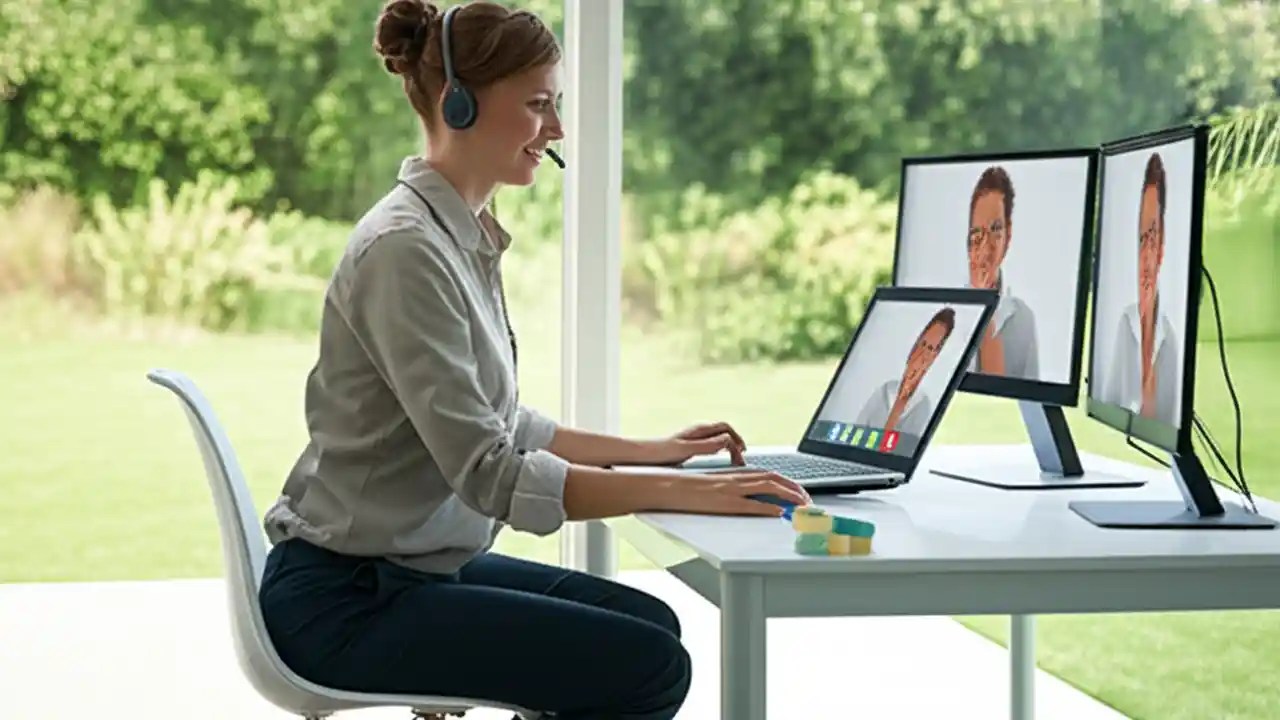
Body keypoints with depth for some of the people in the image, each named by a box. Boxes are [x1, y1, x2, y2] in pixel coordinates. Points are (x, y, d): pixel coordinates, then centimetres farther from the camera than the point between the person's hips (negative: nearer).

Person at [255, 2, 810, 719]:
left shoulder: (467, 236, 9)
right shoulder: (405, 249, -21)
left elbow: (502, 425, 19)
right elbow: (488, 472, -26)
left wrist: (655, 450, 14)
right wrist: (686, 491, -27)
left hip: (422, 565, 10)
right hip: (346, 598, -10)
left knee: (653, 624, 8)